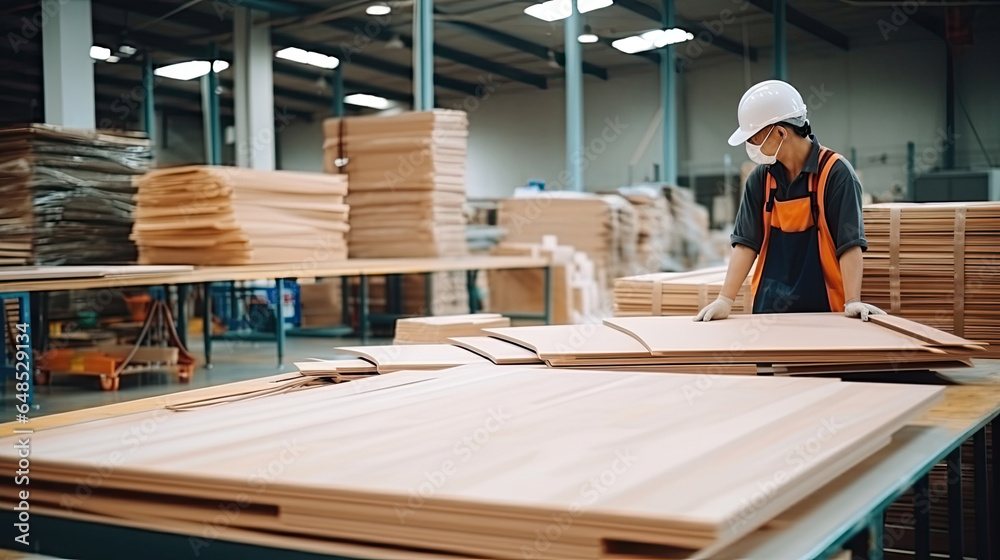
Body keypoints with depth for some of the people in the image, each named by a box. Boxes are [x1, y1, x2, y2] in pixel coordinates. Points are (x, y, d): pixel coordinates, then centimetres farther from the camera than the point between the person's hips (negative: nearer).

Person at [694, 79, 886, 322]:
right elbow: (746, 242, 0)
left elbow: (849, 243, -13)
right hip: (768, 308, 4)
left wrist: (852, 302, -21)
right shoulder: (760, 179, 4)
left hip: (824, 309, -4)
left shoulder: (836, 173, -9)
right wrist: (725, 300, -9)